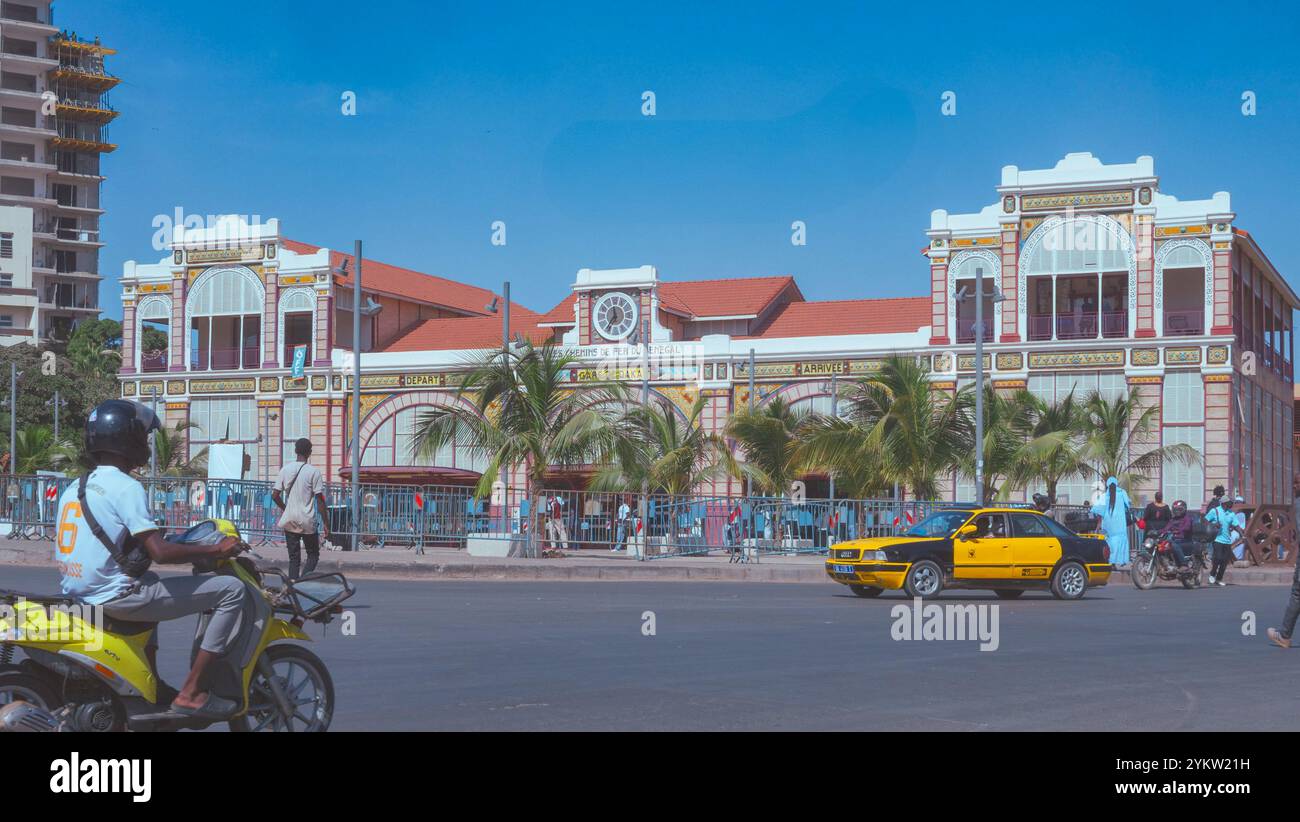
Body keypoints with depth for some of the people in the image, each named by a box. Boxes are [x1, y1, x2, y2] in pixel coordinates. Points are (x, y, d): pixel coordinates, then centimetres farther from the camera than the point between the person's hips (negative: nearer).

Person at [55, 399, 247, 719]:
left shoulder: (75, 488, 14)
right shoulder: (126, 487, -13)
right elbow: (161, 553, -22)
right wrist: (216, 550, -11)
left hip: (79, 594, 10)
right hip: (116, 595, -10)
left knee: (150, 582, 42)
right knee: (232, 589, -9)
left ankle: (153, 686, 35)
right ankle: (190, 693, -10)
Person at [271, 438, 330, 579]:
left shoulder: (285, 469, 3)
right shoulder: (314, 472, -8)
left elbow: (275, 495, 5)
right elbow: (320, 500, -10)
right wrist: (325, 523, -4)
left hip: (289, 520, 3)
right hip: (307, 521, -3)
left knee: (293, 558, 10)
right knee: (313, 555, 10)